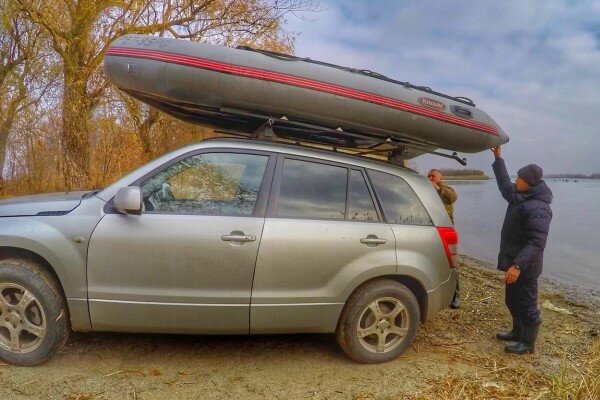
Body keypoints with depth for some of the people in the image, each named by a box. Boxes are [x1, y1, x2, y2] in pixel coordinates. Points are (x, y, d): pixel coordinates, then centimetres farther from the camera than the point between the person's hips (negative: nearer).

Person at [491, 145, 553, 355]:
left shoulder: (538, 209, -24)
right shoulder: (519, 196, 6)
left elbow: (537, 243, -30)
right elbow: (505, 184, 26)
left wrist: (518, 265, -36)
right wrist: (498, 159, 26)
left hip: (524, 267, -10)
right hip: (514, 262, 10)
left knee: (527, 305, 4)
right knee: (512, 300, 22)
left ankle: (528, 343, 17)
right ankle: (518, 332, 38)